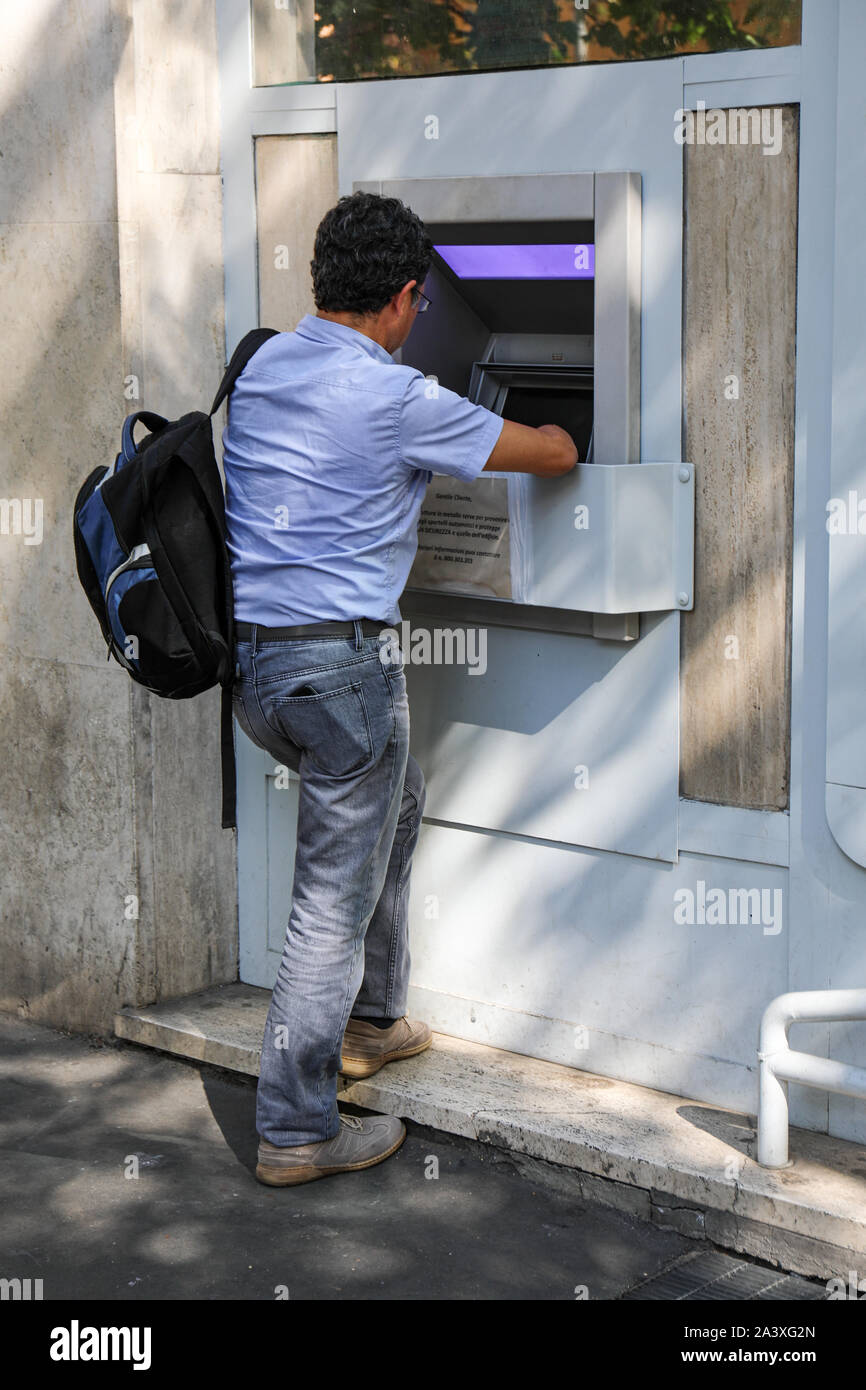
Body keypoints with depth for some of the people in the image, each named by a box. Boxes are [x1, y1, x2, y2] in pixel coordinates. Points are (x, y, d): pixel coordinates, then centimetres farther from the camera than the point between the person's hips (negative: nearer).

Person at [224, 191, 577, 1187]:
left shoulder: (258, 370, 9)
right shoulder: (393, 400, -13)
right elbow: (549, 454, -1)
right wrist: (559, 442, 23)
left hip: (250, 659, 9)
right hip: (341, 660, -9)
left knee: (392, 803, 29)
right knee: (335, 897, 0)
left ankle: (368, 1018, 38)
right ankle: (295, 1131, 7)